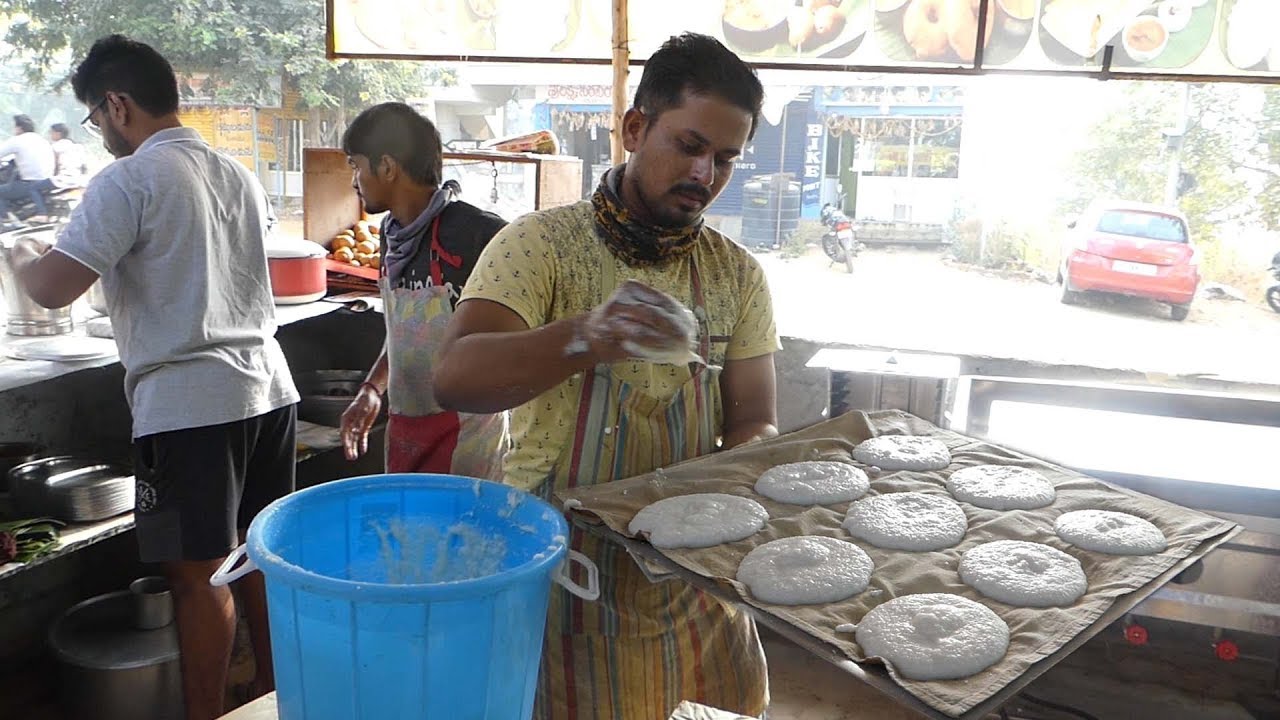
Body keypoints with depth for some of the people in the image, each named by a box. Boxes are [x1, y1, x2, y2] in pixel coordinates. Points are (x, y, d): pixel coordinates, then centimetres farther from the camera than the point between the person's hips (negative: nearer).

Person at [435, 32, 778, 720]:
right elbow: (456, 378, -25)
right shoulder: (541, 243, -11)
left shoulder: (738, 274, 3)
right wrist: (585, 338, -43)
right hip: (559, 579, -3)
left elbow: (753, 424, 0)